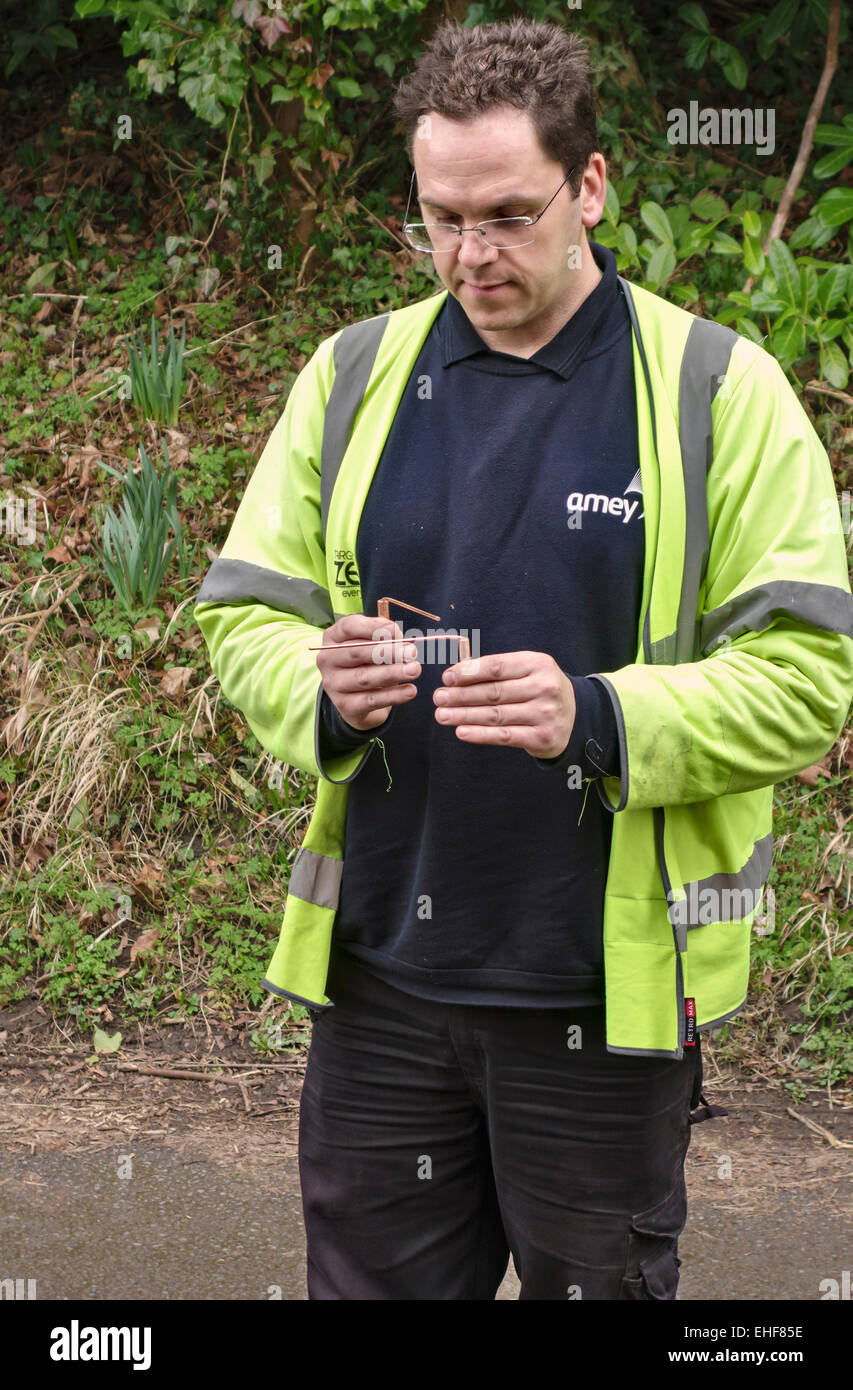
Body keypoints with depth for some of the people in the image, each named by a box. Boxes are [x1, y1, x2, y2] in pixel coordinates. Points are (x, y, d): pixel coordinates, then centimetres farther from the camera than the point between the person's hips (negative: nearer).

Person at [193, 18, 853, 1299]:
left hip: (610, 985, -3)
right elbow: (243, 614, 8)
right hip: (380, 967, 3)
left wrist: (599, 719, -24)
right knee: (372, 1279, 14)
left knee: (596, 1279, 12)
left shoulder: (718, 391, -4)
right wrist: (323, 695, -15)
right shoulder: (354, 375, 6)